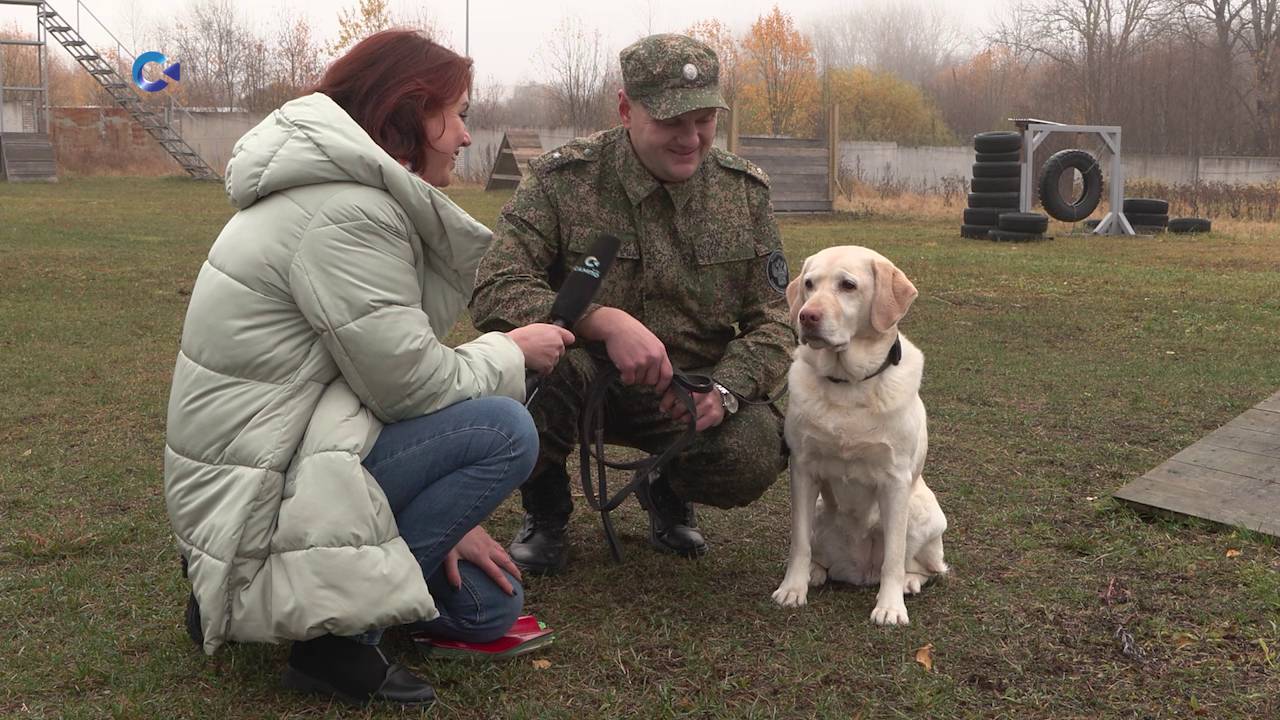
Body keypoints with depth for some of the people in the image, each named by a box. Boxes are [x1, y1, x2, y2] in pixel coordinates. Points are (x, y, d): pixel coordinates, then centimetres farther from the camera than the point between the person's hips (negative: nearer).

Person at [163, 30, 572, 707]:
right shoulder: (347, 213, -22)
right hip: (252, 496, -10)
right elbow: (408, 385, -21)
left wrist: (449, 515, 6)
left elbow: (390, 368, 10)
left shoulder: (360, 194, 10)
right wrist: (513, 351, -3)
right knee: (504, 431, -19)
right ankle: (337, 634, -9)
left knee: (486, 604, 13)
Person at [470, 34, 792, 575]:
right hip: (584, 373, -2)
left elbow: (770, 322, 0)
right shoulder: (560, 181, -12)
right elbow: (494, 291, -23)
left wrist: (724, 390, -21)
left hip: (691, 390, 2)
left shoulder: (745, 191, -1)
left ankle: (668, 492, 13)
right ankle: (545, 509, -2)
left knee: (756, 454, -28)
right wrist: (603, 320, -38)